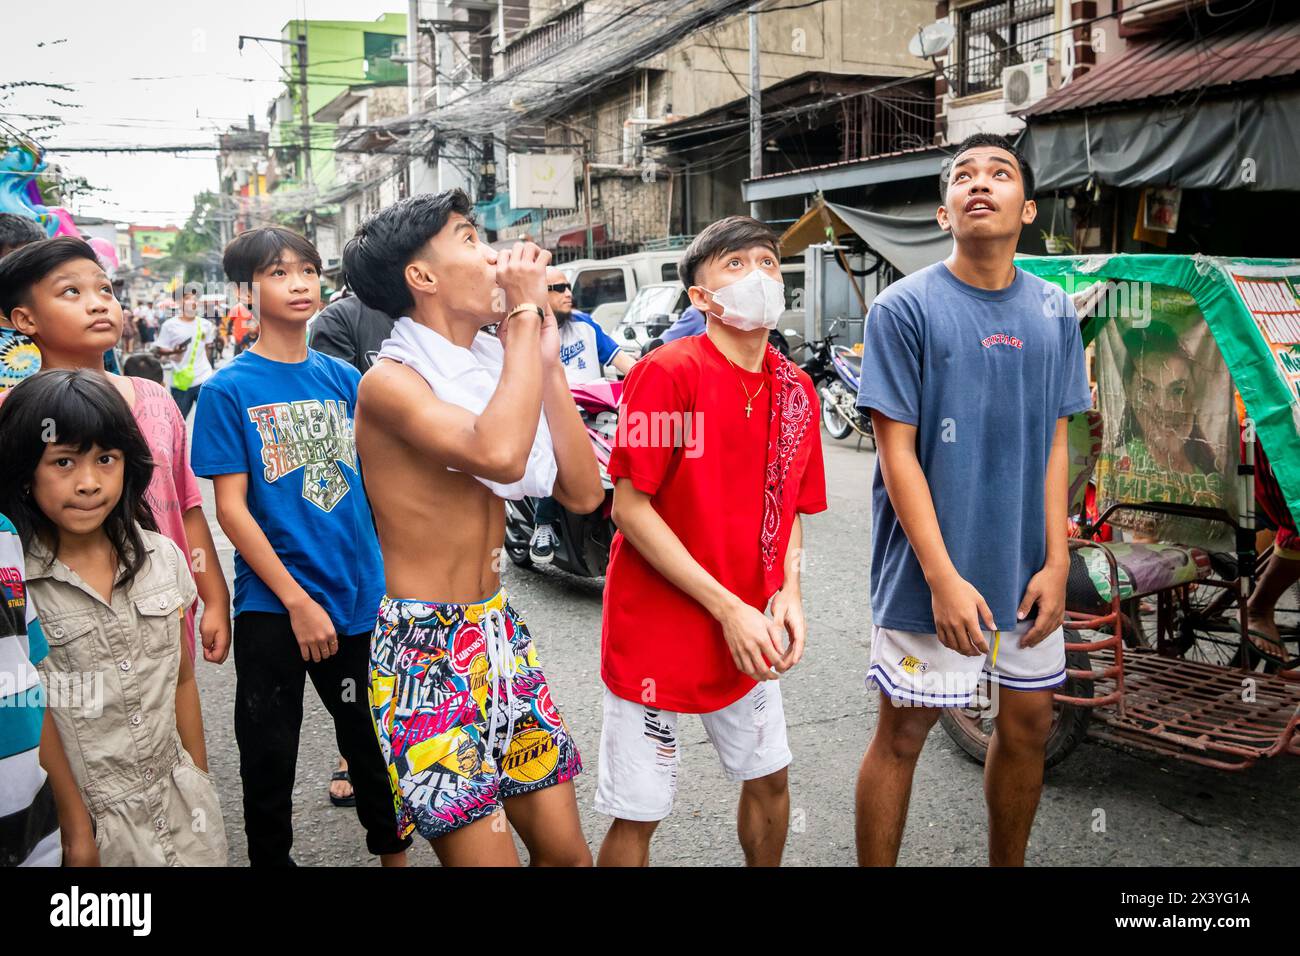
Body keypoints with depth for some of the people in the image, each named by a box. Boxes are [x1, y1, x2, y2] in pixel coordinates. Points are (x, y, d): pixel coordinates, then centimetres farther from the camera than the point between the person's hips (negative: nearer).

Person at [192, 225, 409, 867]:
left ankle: (392, 848, 38)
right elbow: (231, 508, -10)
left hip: (359, 597, 4)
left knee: (371, 739, 17)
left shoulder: (343, 378, 5)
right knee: (270, 756, 10)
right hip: (273, 607, -4)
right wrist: (298, 602, -14)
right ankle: (271, 856, 31)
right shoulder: (229, 389, -7)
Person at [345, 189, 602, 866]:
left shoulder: (491, 364, 7)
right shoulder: (391, 380, -15)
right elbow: (498, 455, -35)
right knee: (486, 854, -1)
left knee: (566, 851, 13)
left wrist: (546, 360, -3)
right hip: (427, 651, -7)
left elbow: (582, 492, 1)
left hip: (500, 633, 7)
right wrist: (526, 314, -23)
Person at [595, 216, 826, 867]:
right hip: (656, 633, -6)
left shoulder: (794, 387, 4)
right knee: (638, 814, 3)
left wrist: (788, 590, -5)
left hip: (749, 635, 6)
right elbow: (630, 507, -18)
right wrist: (727, 607, -19)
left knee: (768, 778, 21)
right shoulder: (667, 373, -16)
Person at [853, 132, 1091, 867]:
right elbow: (897, 453, -12)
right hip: (932, 570, -5)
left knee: (1030, 723, 15)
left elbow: (1055, 443, 7)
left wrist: (1057, 563, -2)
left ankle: (1009, 862, 37)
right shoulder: (905, 308, -9)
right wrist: (943, 577, -17)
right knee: (904, 730, 5)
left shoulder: (1055, 313, 4)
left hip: (1026, 569, 5)